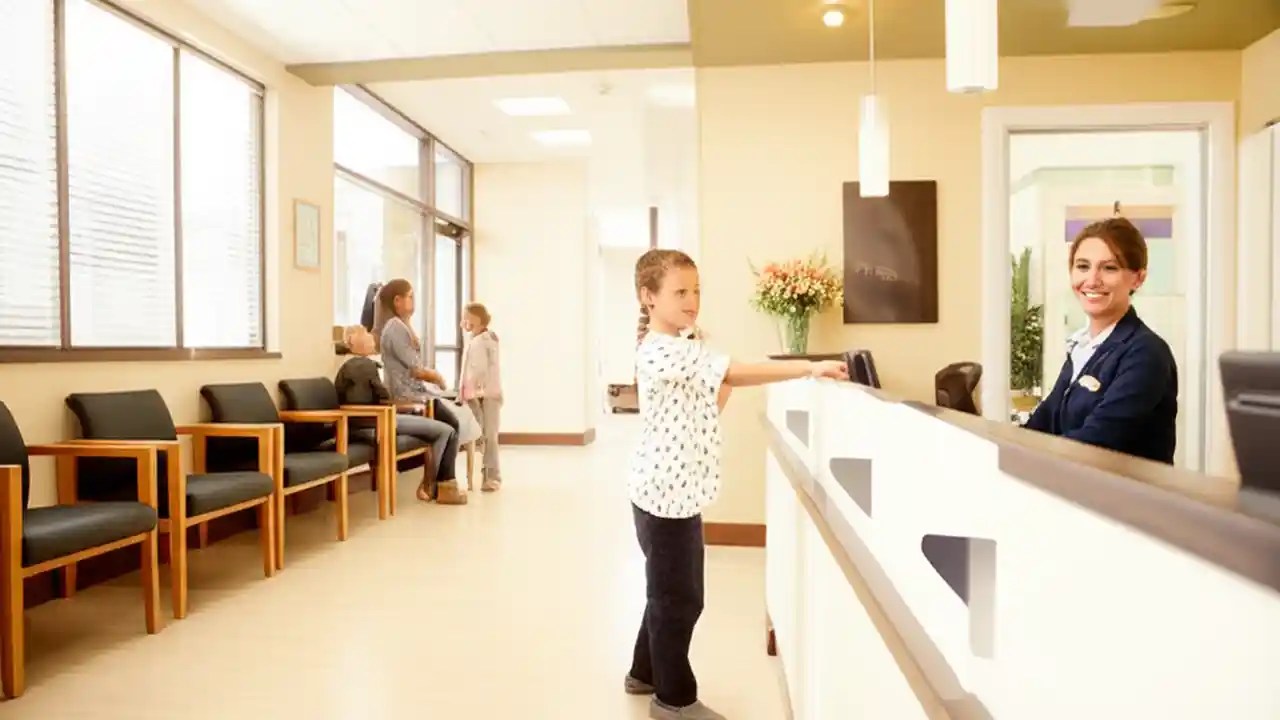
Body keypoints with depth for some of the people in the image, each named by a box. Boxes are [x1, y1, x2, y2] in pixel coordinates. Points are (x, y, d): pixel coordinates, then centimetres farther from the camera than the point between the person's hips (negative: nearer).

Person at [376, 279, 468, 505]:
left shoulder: (399, 326, 17)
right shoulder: (396, 327, -16)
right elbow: (415, 369, -18)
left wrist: (431, 374, 0)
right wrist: (436, 376, -2)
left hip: (413, 390, 9)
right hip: (408, 394, -9)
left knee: (450, 427, 5)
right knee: (450, 427, -6)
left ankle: (434, 482, 7)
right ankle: (443, 485, 1)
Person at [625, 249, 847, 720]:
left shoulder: (684, 350, 13)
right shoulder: (662, 351, -20)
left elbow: (706, 410, 14)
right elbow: (737, 374, -28)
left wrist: (721, 382, -1)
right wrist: (810, 368, -29)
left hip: (679, 491, 10)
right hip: (667, 493, -10)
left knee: (670, 592, 21)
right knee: (679, 597, 5)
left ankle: (645, 673, 39)